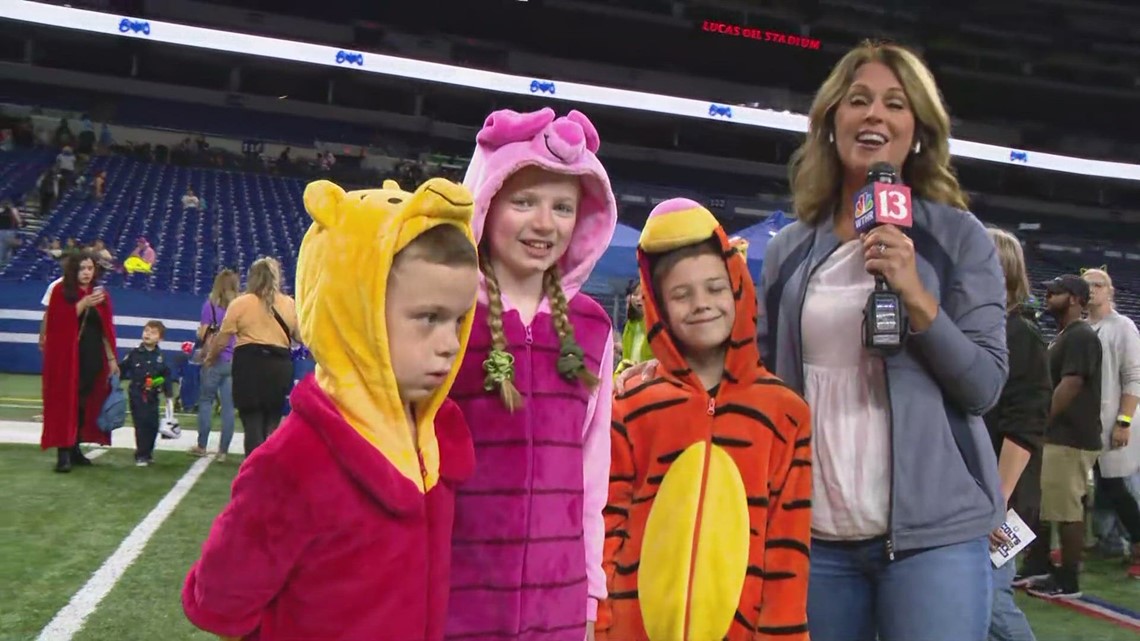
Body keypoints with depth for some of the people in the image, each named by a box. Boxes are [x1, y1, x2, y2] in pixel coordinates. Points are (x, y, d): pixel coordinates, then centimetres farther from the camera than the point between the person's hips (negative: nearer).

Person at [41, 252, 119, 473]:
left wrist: (111, 359, 6)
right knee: (66, 402, -8)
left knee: (85, 403, 6)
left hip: (92, 357, 4)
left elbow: (106, 329, 9)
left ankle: (75, 448, 16)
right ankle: (63, 453, -8)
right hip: (67, 356, -4)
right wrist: (83, 303, -24)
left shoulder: (100, 294, 10)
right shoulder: (61, 291, -3)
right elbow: (58, 322, -15)